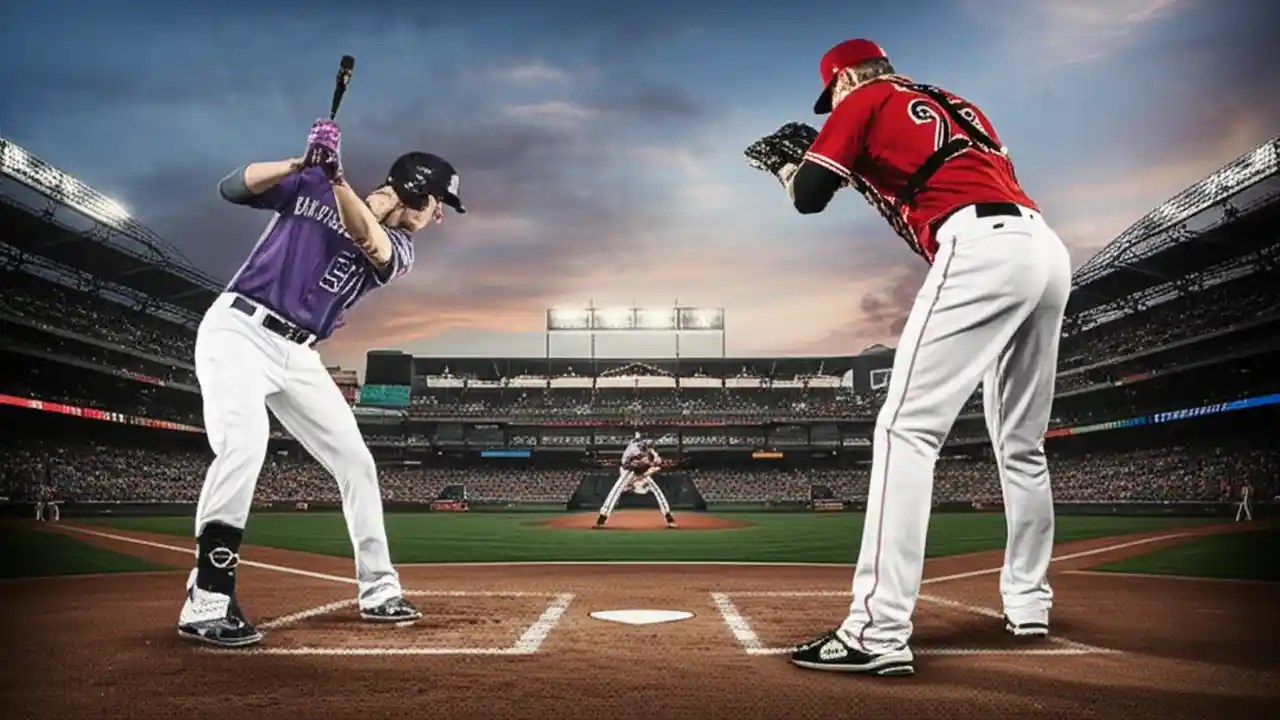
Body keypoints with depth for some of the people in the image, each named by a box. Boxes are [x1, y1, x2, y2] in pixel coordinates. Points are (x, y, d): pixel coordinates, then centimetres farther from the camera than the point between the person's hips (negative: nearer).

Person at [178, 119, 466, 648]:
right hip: (238, 330, -5)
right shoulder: (311, 186, 1)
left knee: (355, 460, 5)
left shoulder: (400, 250, 3)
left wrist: (336, 175, -33)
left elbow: (370, 241, -21)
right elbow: (233, 188, -8)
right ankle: (207, 602, -23)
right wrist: (302, 164, -21)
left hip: (298, 354, 5)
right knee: (244, 444, -28)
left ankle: (379, 590, 18)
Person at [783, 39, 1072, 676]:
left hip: (982, 248, -8)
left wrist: (795, 173, 27)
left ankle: (879, 632, -17)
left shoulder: (864, 100, 13)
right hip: (1049, 248, 8)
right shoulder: (956, 104, 33)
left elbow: (808, 197, 4)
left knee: (907, 428, -12)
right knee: (1021, 442, 18)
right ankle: (1028, 604, 28)